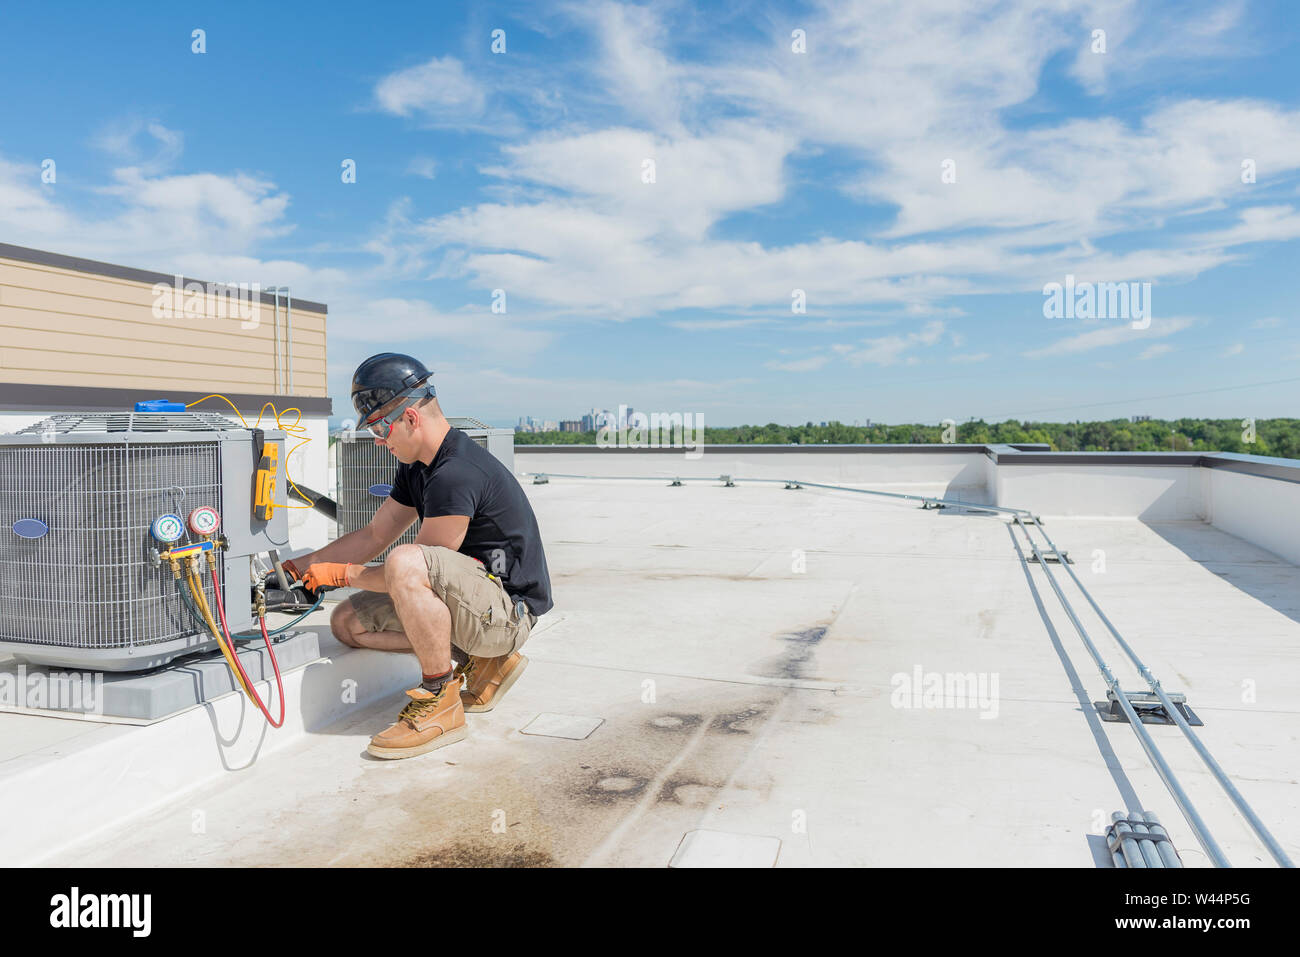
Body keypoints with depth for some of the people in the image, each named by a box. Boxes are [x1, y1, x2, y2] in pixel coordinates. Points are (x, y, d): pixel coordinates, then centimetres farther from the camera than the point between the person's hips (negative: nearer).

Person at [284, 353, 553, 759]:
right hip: (473, 600, 10)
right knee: (348, 622, 4)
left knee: (405, 563, -34)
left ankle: (440, 702, -17)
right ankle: (482, 661, 8)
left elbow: (413, 567, -19)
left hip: (508, 609, -10)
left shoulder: (457, 475, -24)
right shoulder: (417, 467, 8)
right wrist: (297, 568, 12)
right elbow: (374, 535, 17)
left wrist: (341, 573, -5)